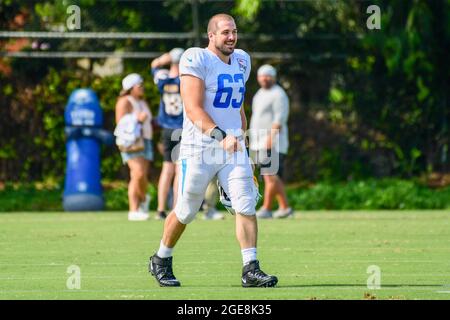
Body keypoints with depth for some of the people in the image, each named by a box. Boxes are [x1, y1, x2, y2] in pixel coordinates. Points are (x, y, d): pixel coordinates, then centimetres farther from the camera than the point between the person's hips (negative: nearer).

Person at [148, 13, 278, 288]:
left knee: (246, 206, -9)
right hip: (200, 149, -5)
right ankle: (161, 260, 28)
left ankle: (251, 270, -7)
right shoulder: (196, 59, -13)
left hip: (234, 147, 5)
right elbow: (193, 108, -21)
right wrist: (221, 136, -31)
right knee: (186, 212, 7)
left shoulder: (242, 61, 11)